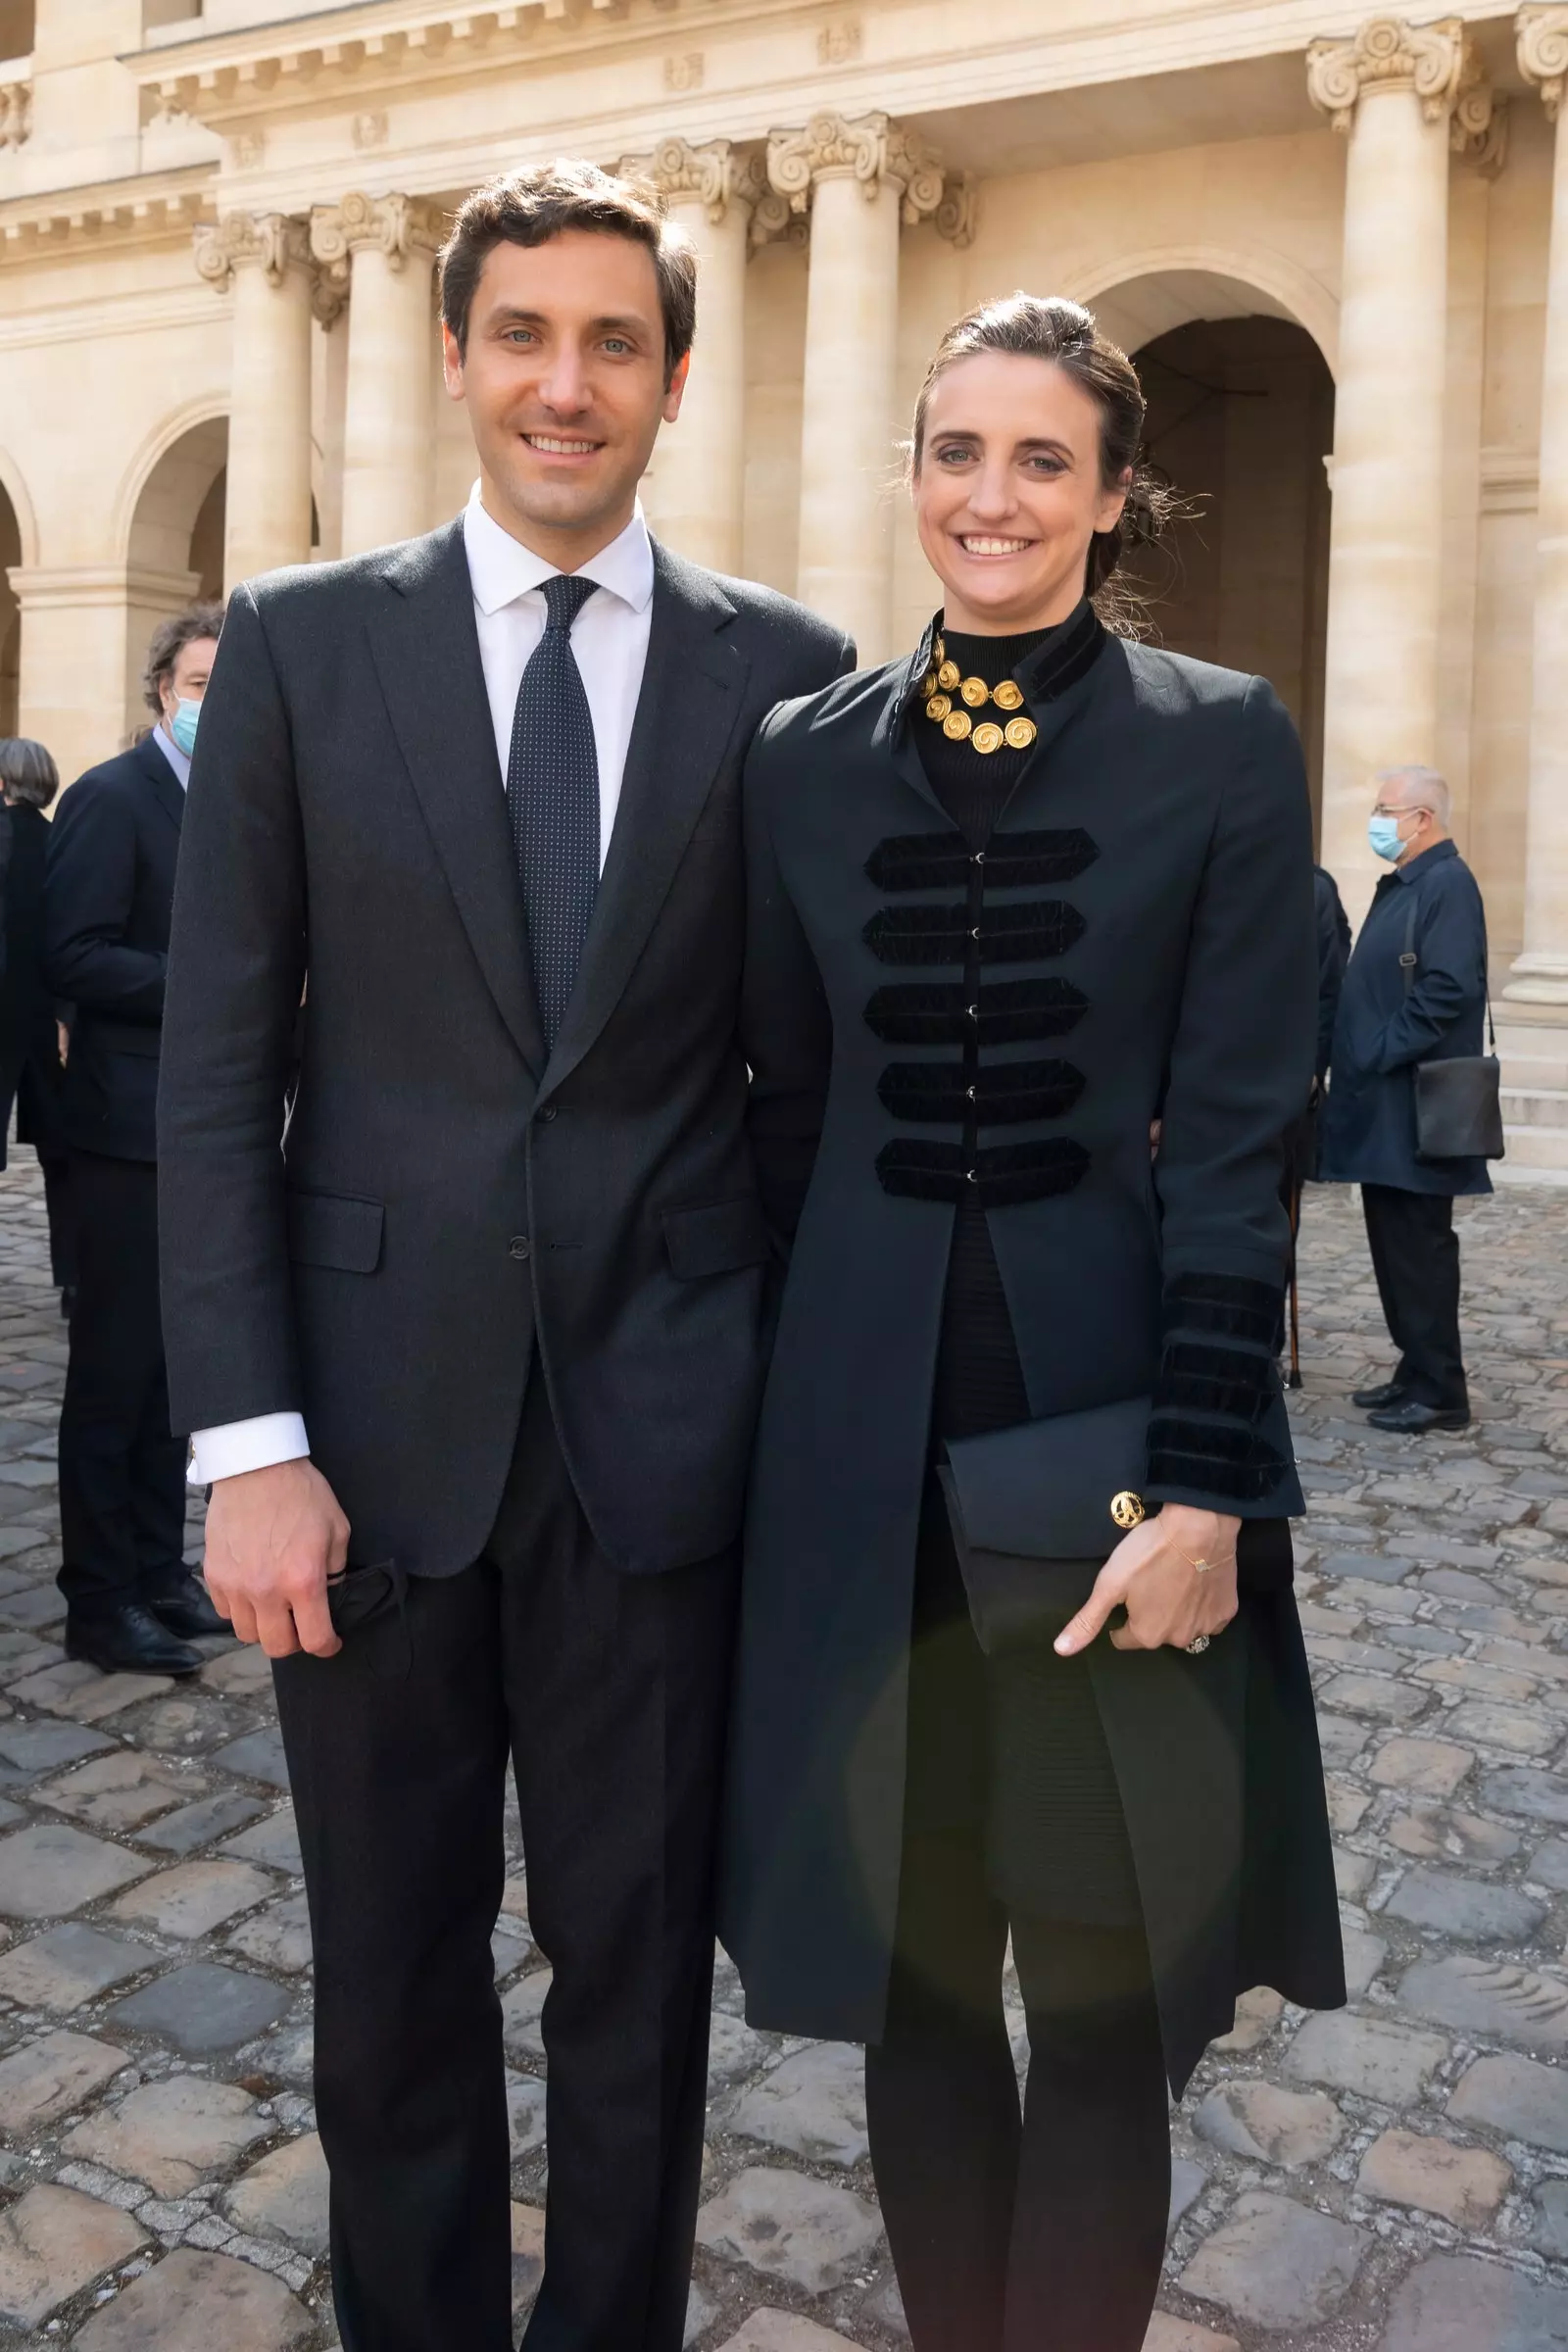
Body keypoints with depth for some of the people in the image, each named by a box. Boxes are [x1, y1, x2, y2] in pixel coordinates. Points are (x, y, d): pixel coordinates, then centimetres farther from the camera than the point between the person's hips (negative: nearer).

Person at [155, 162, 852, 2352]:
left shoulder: (788, 670, 2)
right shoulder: (301, 643, 2)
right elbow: (214, 1065, -2)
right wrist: (249, 1443, -8)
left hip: (668, 1426, 0)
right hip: (380, 1419, 1)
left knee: (640, 1969, 14)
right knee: (392, 1975, 16)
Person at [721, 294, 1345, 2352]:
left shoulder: (1225, 745, -2)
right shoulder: (809, 755, 5)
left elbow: (1235, 1142, -7)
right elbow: (789, 1118, 8)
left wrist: (1203, 1488, -13)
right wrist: (792, 1412, 7)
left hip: (1113, 1412, -2)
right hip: (868, 1429, 3)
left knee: (1099, 1990, 9)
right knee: (907, 1969, 14)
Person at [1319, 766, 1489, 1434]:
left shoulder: (1447, 884, -13)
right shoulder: (1401, 885, 17)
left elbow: (1447, 990, -22)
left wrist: (1381, 1056, -18)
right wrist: (1355, 1063, 13)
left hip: (1413, 1106, -10)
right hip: (1381, 1103, 10)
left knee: (1418, 1245, -5)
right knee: (1394, 1240, 13)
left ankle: (1439, 1391, 3)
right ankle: (1415, 1371, 22)